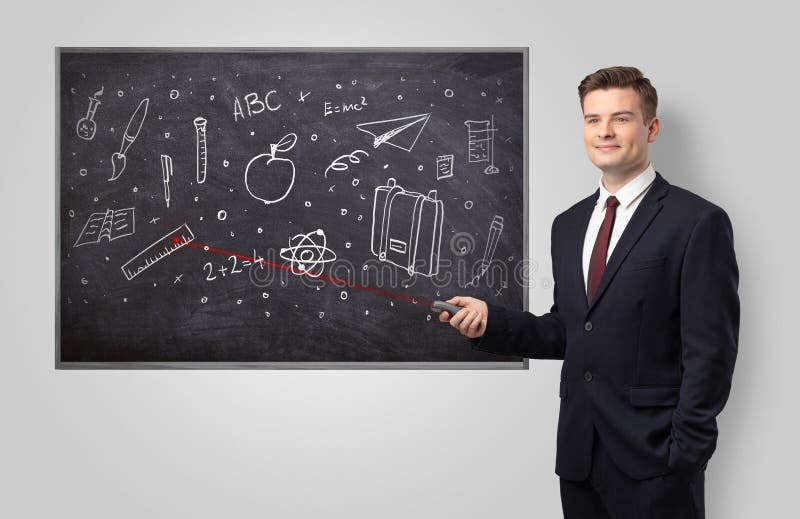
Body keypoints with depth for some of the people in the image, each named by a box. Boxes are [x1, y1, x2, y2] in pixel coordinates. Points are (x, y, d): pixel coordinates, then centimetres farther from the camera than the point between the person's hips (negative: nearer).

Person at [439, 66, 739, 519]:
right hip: (579, 457, 6)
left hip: (653, 460, -5)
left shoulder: (698, 222, -8)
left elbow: (710, 351, -11)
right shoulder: (567, 225, 12)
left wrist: (685, 456, -14)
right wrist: (491, 321, -1)